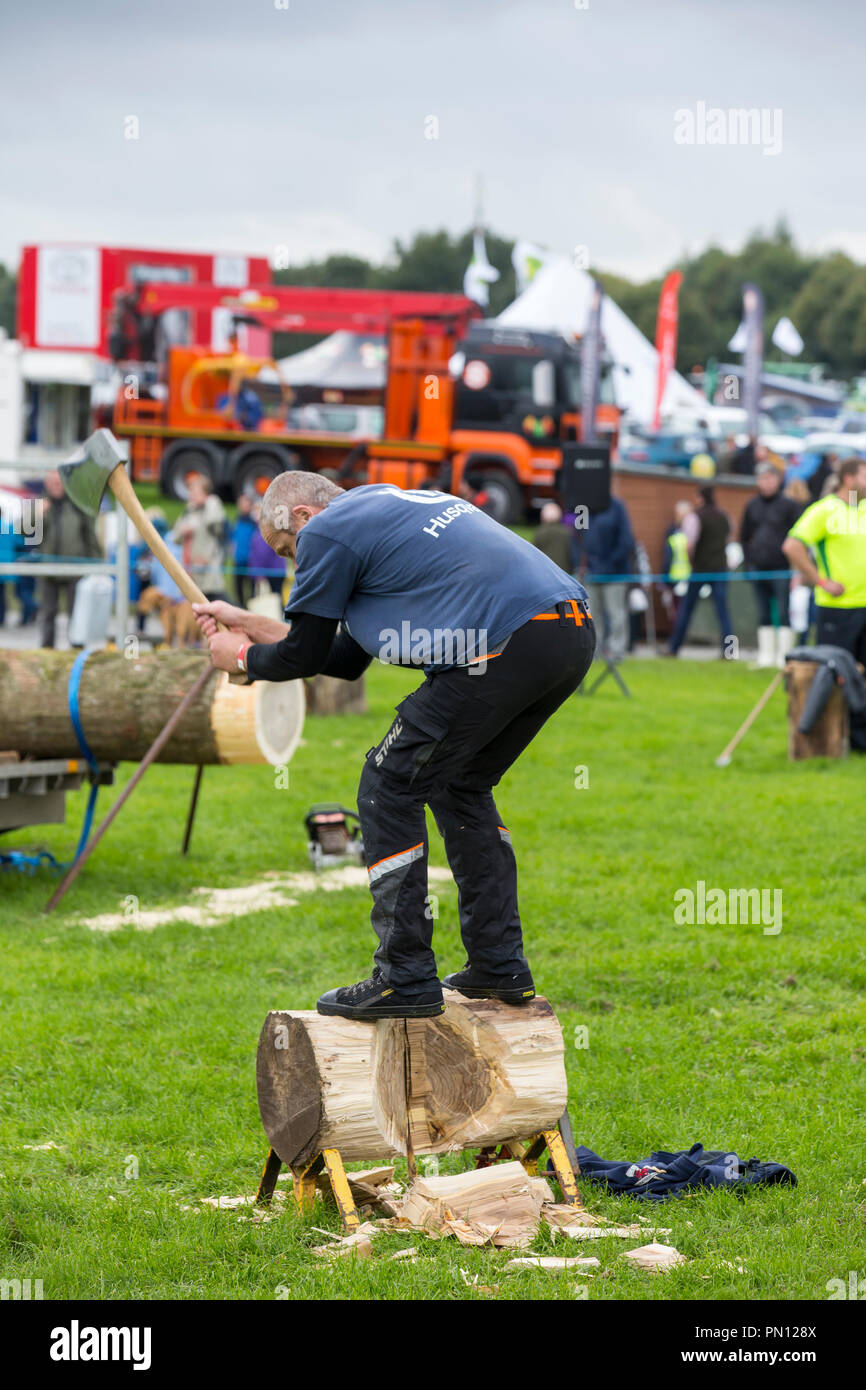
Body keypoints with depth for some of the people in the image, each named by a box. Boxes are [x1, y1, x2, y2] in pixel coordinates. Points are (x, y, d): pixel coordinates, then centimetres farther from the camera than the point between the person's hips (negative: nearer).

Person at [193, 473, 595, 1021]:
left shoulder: (326, 532, 4)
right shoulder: (384, 508, 32)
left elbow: (303, 657, 10)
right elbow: (346, 660, 34)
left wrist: (243, 657, 30)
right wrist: (250, 624, 40)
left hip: (510, 643, -9)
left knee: (389, 788, 2)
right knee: (462, 786, 24)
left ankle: (406, 980, 2)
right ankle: (500, 966, 23)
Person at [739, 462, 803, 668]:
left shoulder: (789, 505, -2)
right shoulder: (752, 505, 11)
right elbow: (744, 536, 20)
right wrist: (748, 559, 9)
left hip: (781, 568, -5)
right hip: (758, 569, 5)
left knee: (784, 613, -5)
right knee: (763, 615, 8)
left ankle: (784, 655, -1)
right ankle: (766, 655, 12)